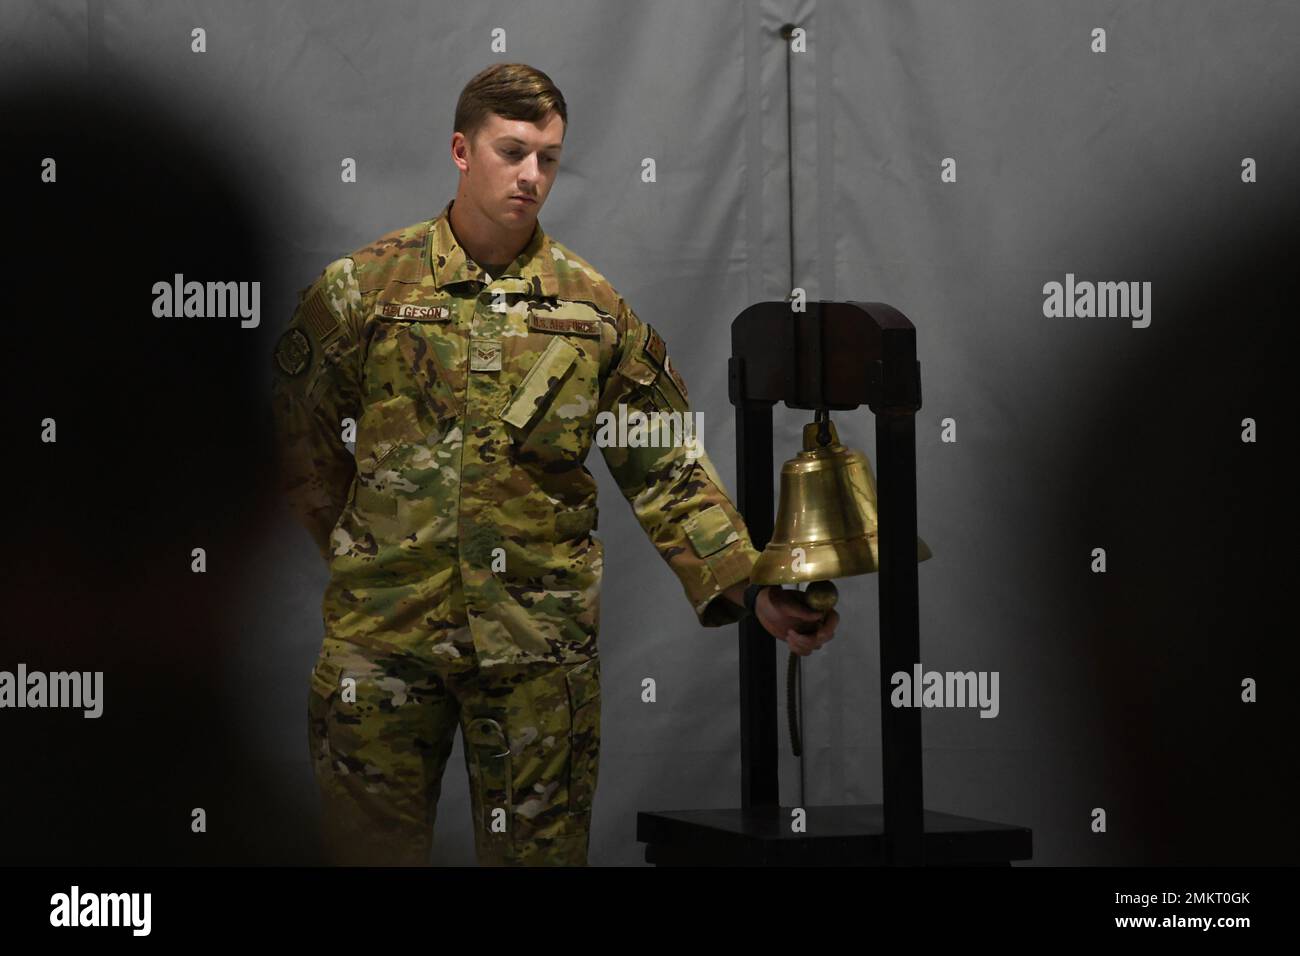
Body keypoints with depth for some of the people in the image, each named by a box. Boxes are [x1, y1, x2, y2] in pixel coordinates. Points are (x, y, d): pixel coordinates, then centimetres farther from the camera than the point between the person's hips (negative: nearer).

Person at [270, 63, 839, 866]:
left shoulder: (597, 309, 5)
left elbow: (667, 470, 5)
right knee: (370, 841, 7)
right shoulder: (362, 287, 1)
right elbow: (303, 440, 9)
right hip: (381, 631, -1)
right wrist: (365, 554, 5)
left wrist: (750, 589, -4)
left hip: (541, 639, 1)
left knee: (540, 846, 7)